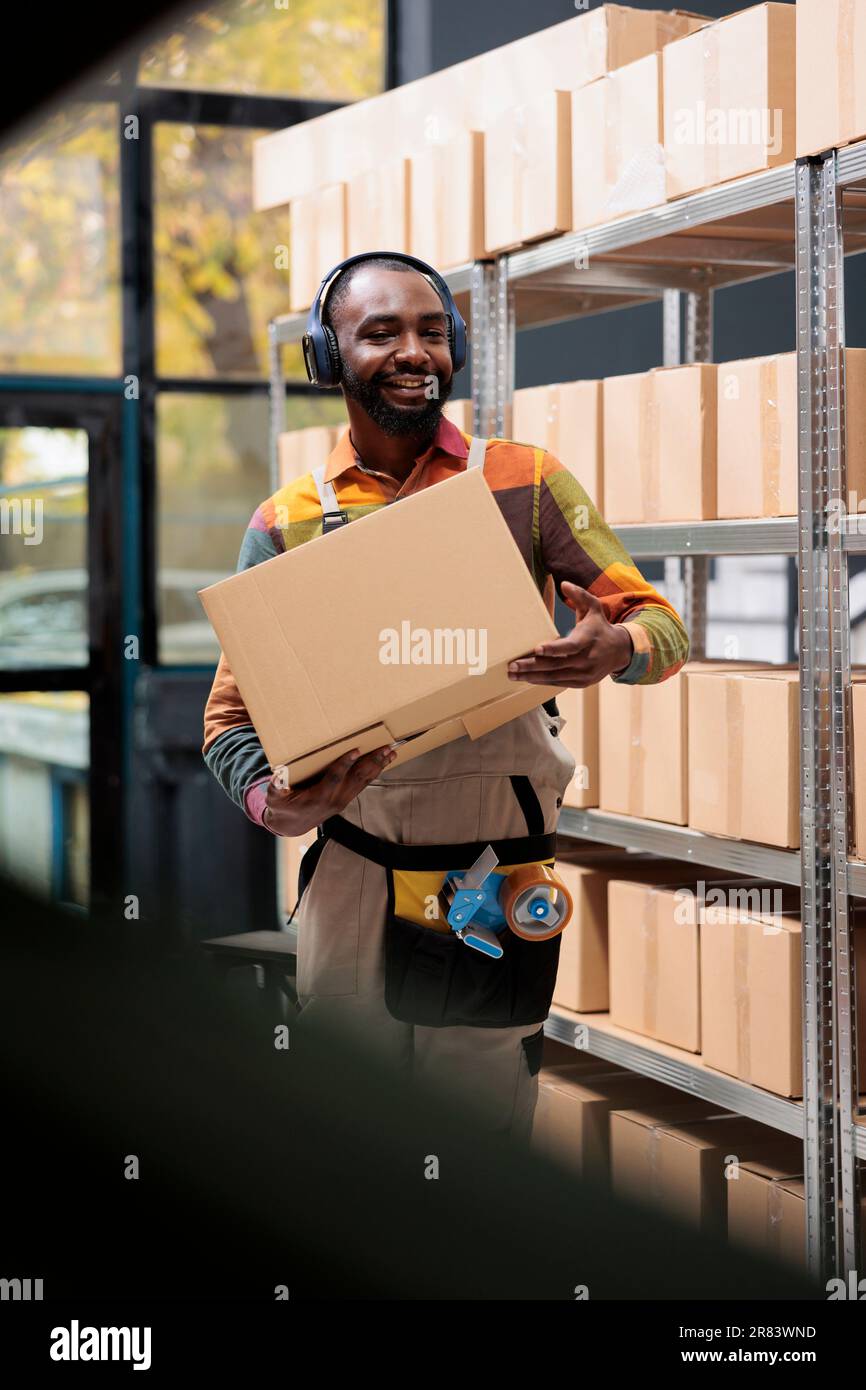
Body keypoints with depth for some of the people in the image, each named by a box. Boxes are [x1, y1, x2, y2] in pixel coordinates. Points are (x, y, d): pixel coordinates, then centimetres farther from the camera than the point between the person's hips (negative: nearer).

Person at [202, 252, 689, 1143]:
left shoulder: (525, 485, 2)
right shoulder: (288, 522, 5)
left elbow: (662, 625, 1)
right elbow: (233, 712, 6)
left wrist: (614, 650, -23)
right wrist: (272, 802, -16)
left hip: (498, 874, -1)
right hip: (351, 875, 1)